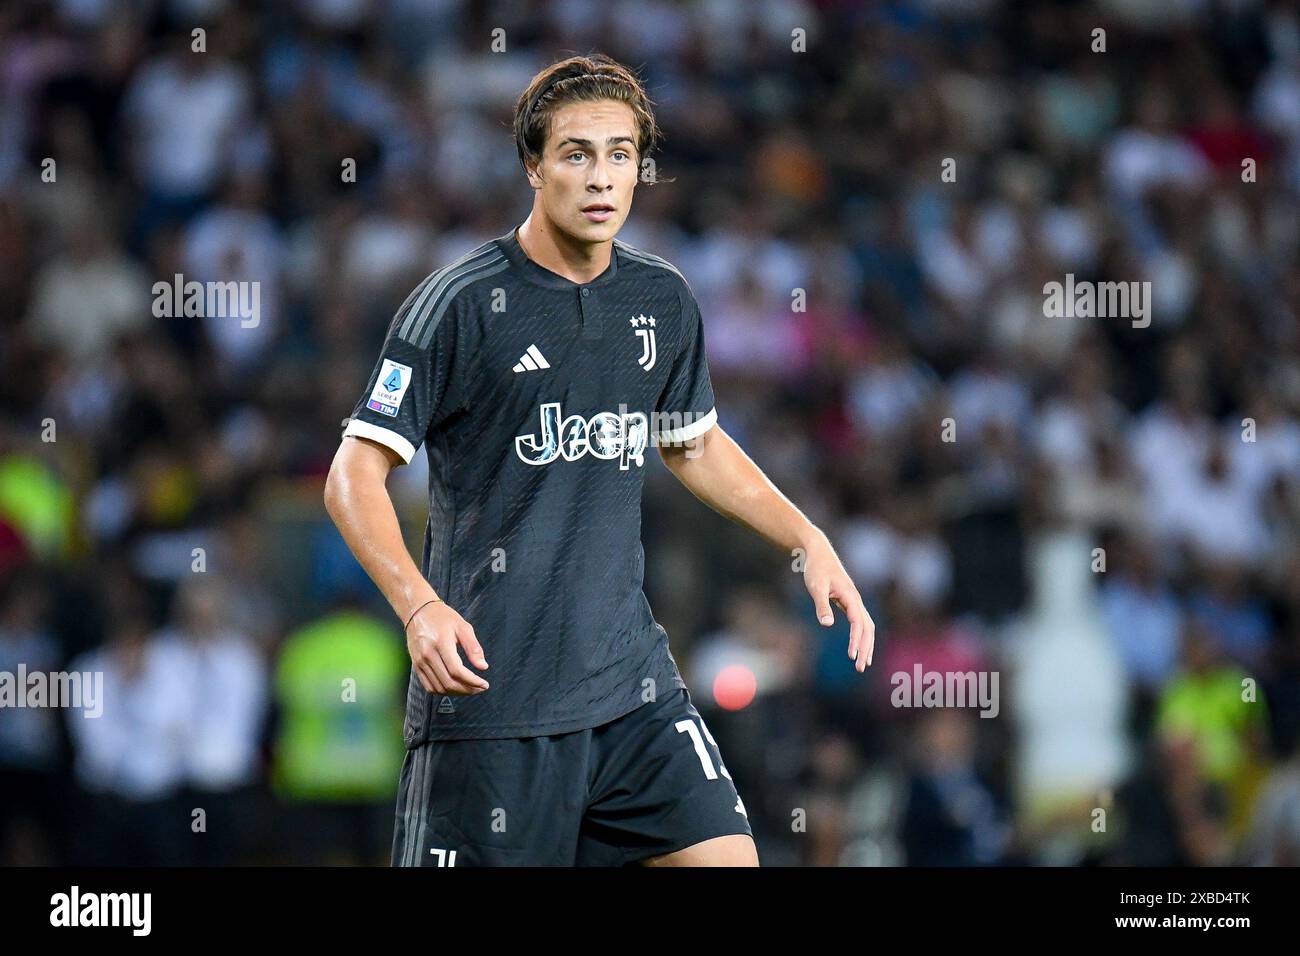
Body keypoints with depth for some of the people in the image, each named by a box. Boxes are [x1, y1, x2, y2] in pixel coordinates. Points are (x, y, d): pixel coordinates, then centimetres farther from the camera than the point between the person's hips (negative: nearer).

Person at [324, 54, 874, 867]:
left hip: (632, 680, 5)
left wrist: (809, 541, 16)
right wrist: (419, 607, -26)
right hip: (489, 685, -5)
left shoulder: (664, 300, 8)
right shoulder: (460, 303, -9)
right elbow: (356, 474, -10)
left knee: (726, 857, -6)